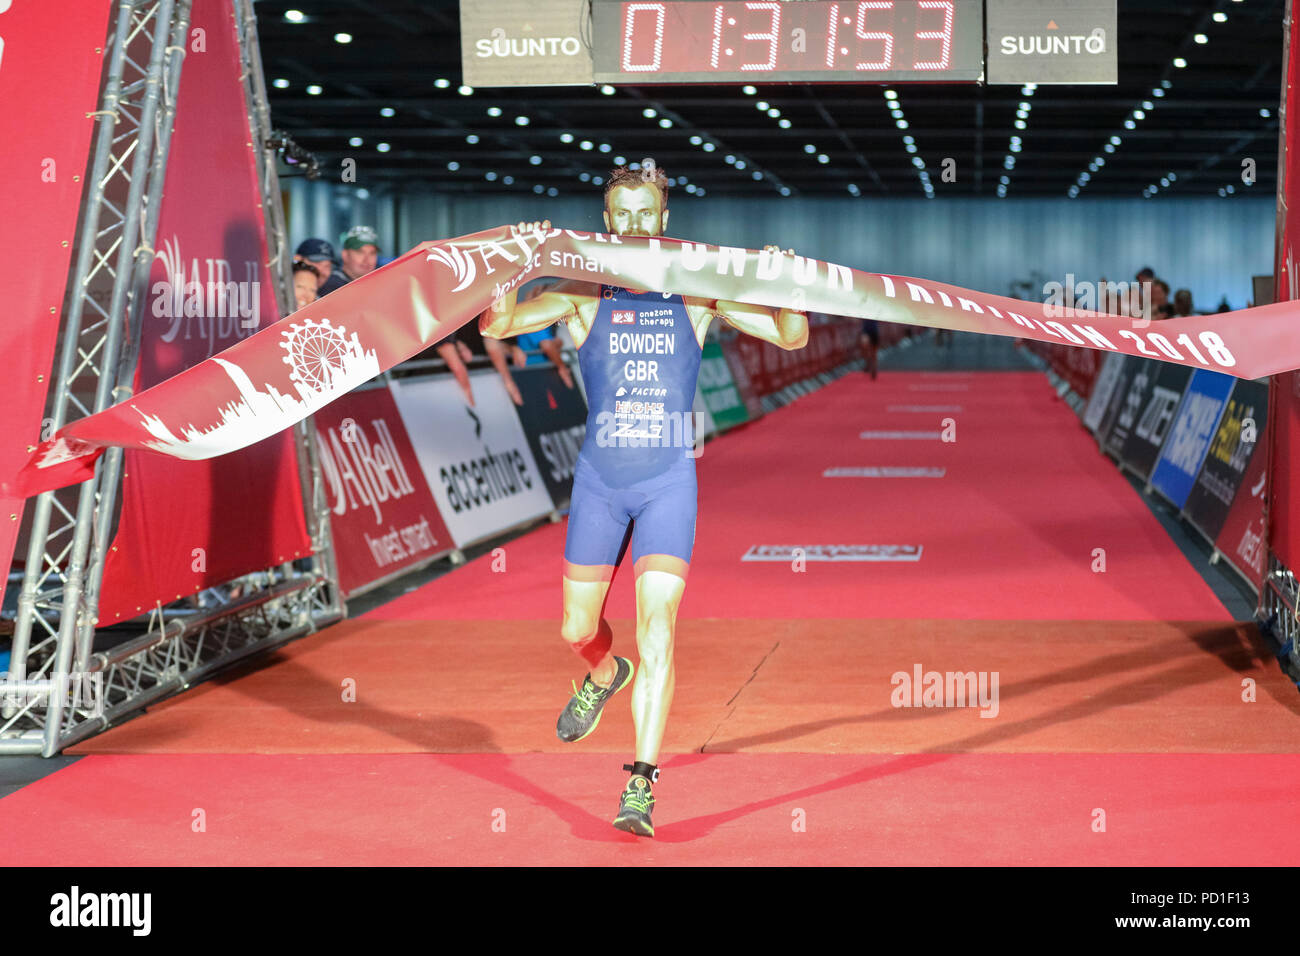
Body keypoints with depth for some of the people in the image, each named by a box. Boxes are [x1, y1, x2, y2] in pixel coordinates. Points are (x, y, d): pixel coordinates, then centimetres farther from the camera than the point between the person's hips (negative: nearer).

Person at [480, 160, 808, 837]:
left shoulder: (697, 293, -1)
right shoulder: (584, 295, -2)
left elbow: (792, 335, -2)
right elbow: (496, 325, -12)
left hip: (669, 482, -2)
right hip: (599, 480, 2)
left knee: (657, 631, -15)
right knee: (577, 629, 15)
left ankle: (641, 783, -12)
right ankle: (606, 676, 52)